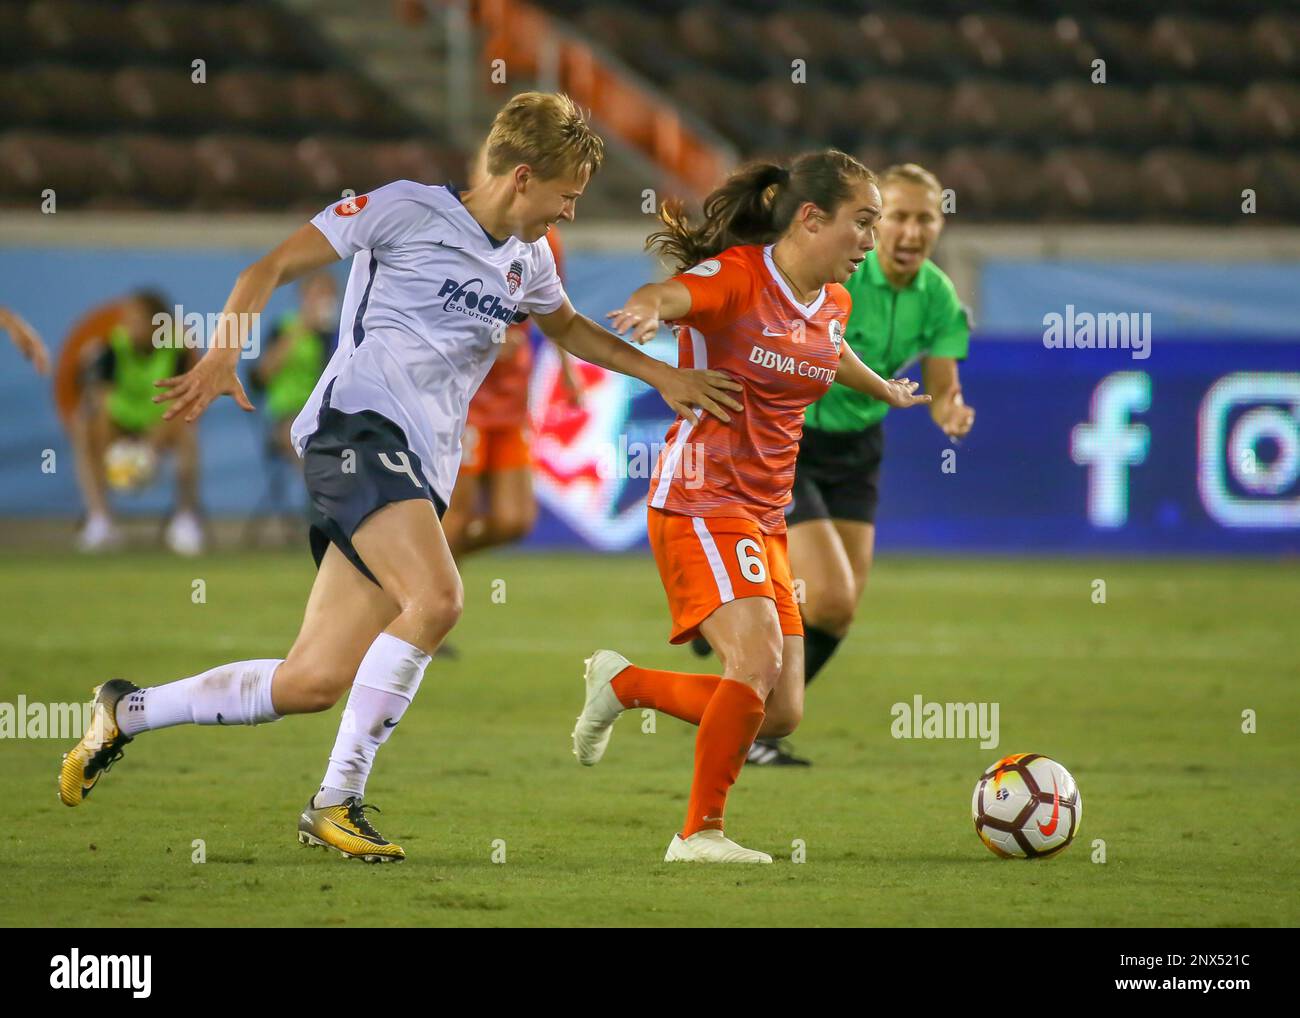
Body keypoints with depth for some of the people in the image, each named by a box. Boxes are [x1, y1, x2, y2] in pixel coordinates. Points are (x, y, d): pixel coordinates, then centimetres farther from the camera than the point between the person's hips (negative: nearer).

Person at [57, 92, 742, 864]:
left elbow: (569, 327, 43)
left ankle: (129, 711, 18)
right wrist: (223, 354, -15)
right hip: (359, 424, -8)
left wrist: (662, 374, 33)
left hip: (423, 473, 8)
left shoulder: (527, 263, 20)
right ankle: (338, 800, -21)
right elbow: (272, 269, -1)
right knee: (437, 598, -30)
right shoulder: (408, 211, -2)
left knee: (315, 683, -2)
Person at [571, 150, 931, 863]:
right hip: (701, 501, -8)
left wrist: (884, 389, 53)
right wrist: (649, 307, -58)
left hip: (766, 518, 8)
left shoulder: (832, 303, 10)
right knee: (759, 655, -27)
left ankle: (623, 684, 23)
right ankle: (700, 833, -13)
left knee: (779, 715, 2)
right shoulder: (739, 277, -14)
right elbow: (668, 294, -34)